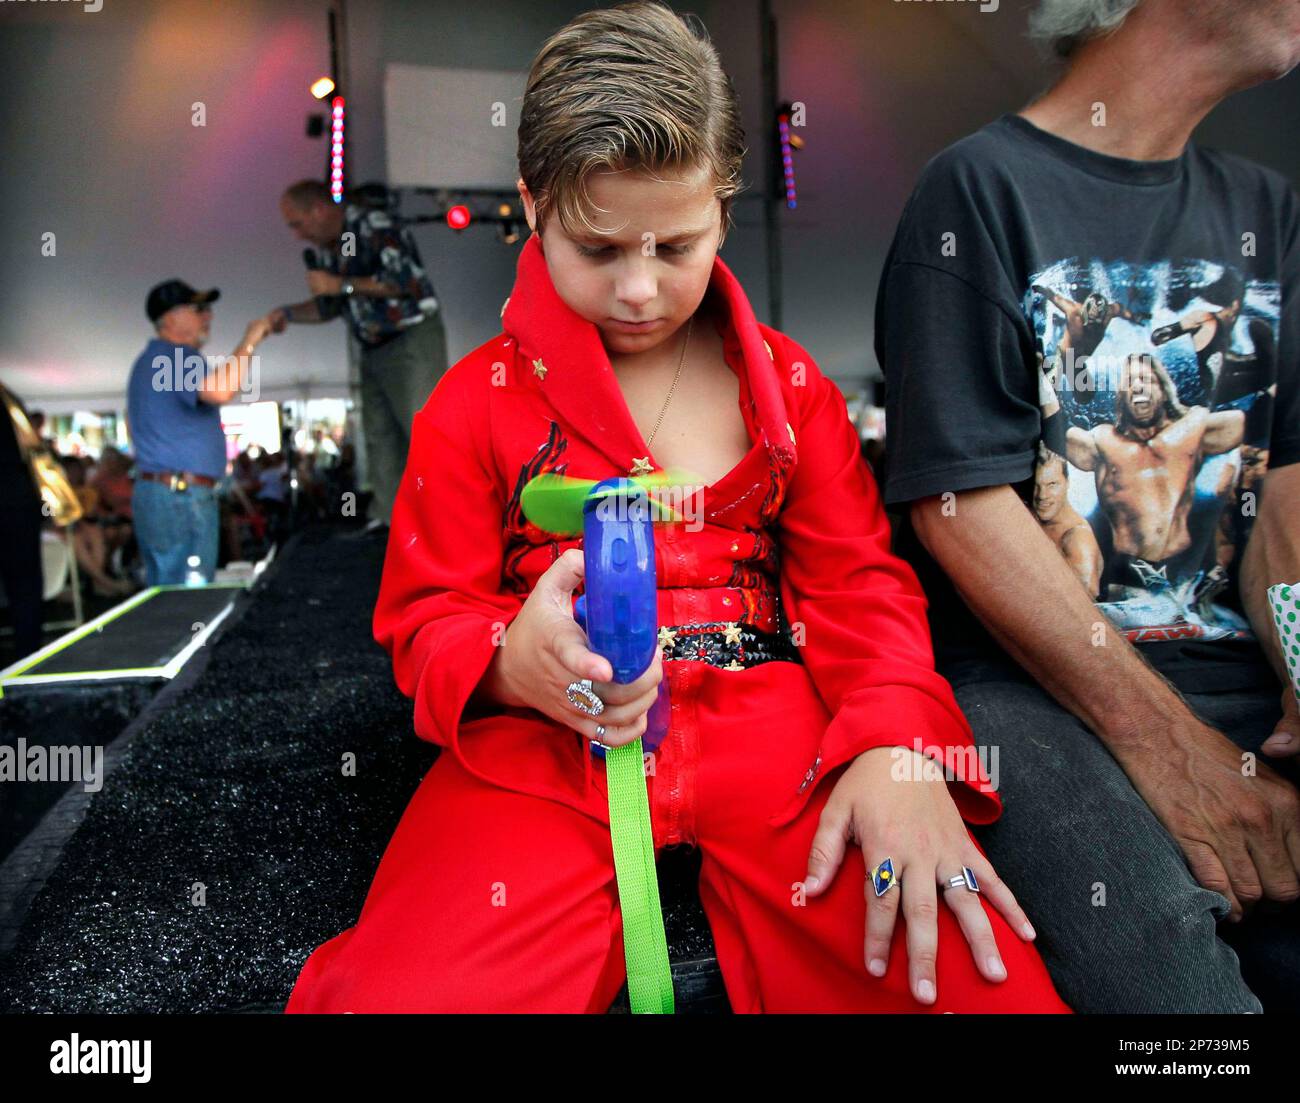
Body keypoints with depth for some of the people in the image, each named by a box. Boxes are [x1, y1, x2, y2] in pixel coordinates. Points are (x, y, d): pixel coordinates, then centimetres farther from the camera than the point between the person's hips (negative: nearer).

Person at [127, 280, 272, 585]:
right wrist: (249, 343, -19)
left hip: (152, 490, 11)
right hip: (181, 497, -11)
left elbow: (132, 422, 31)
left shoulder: (151, 360, 22)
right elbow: (220, 389, -30)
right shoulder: (176, 356, -11)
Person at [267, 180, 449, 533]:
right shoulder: (326, 249, 13)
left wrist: (342, 285, -19)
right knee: (379, 437, 5)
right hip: (374, 350, 9)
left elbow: (403, 280, -24)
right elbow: (328, 306, 23)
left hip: (412, 339, -8)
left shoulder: (376, 227, -12)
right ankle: (386, 520, 7)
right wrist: (288, 313, 6)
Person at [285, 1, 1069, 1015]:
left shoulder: (787, 382, 12)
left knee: (976, 977, -19)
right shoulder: (475, 402, 7)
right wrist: (513, 662, -20)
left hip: (776, 728, 2)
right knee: (398, 995, -24)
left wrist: (897, 745, -12)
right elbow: (425, 618, 6)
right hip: (548, 747, -1)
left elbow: (860, 580, 8)